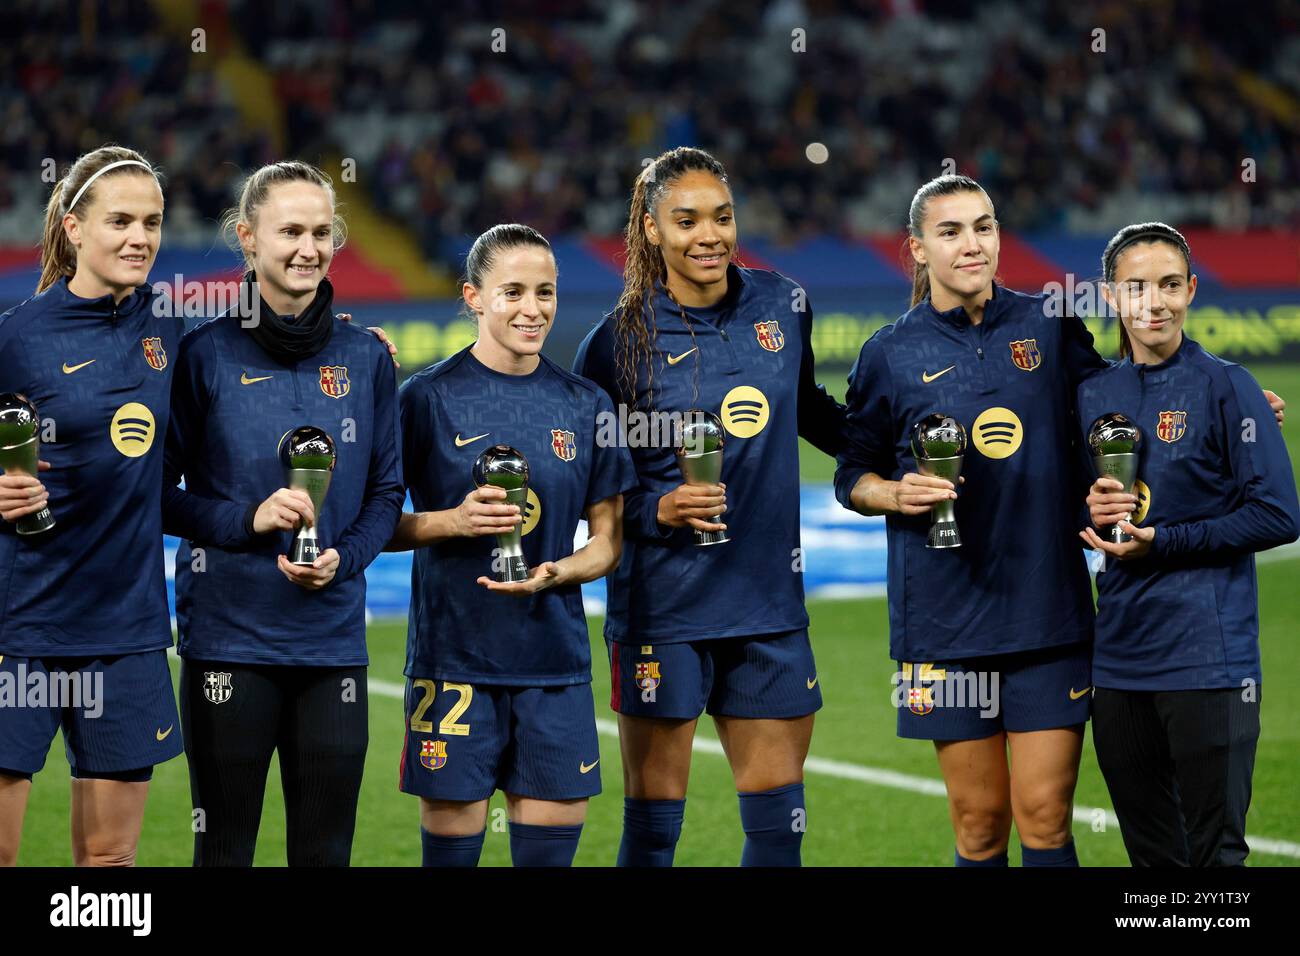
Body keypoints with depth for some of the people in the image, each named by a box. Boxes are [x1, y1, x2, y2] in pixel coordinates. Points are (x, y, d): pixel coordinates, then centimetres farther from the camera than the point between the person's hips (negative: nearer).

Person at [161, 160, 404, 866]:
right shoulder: (205, 354, -2)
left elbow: (386, 493, 11)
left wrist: (342, 557, -7)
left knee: (326, 850, 6)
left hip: (333, 640, 3)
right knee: (224, 848, 3)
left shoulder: (365, 358, 8)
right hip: (228, 638, -3)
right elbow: (159, 492, 0)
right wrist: (247, 518, -16)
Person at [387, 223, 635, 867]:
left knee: (553, 837, 2)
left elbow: (608, 540, 11)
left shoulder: (585, 405, 8)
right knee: (451, 836, -1)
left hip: (555, 661, 3)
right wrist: (454, 521, -16)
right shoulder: (430, 396, -1)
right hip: (453, 654, -3)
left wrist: (555, 574, -9)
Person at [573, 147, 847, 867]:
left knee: (779, 823, 4)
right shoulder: (620, 341, -5)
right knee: (653, 825, 1)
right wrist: (659, 510, -15)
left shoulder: (781, 306, 5)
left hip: (768, 601, 3)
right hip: (661, 609, -3)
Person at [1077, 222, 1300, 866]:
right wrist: (1089, 511, -3)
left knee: (1214, 850, -4)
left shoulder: (1225, 387, -5)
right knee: (1149, 850, 13)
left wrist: (1160, 541, -13)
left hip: (1207, 660, -5)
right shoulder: (1095, 396, 11)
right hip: (1119, 658, 5)